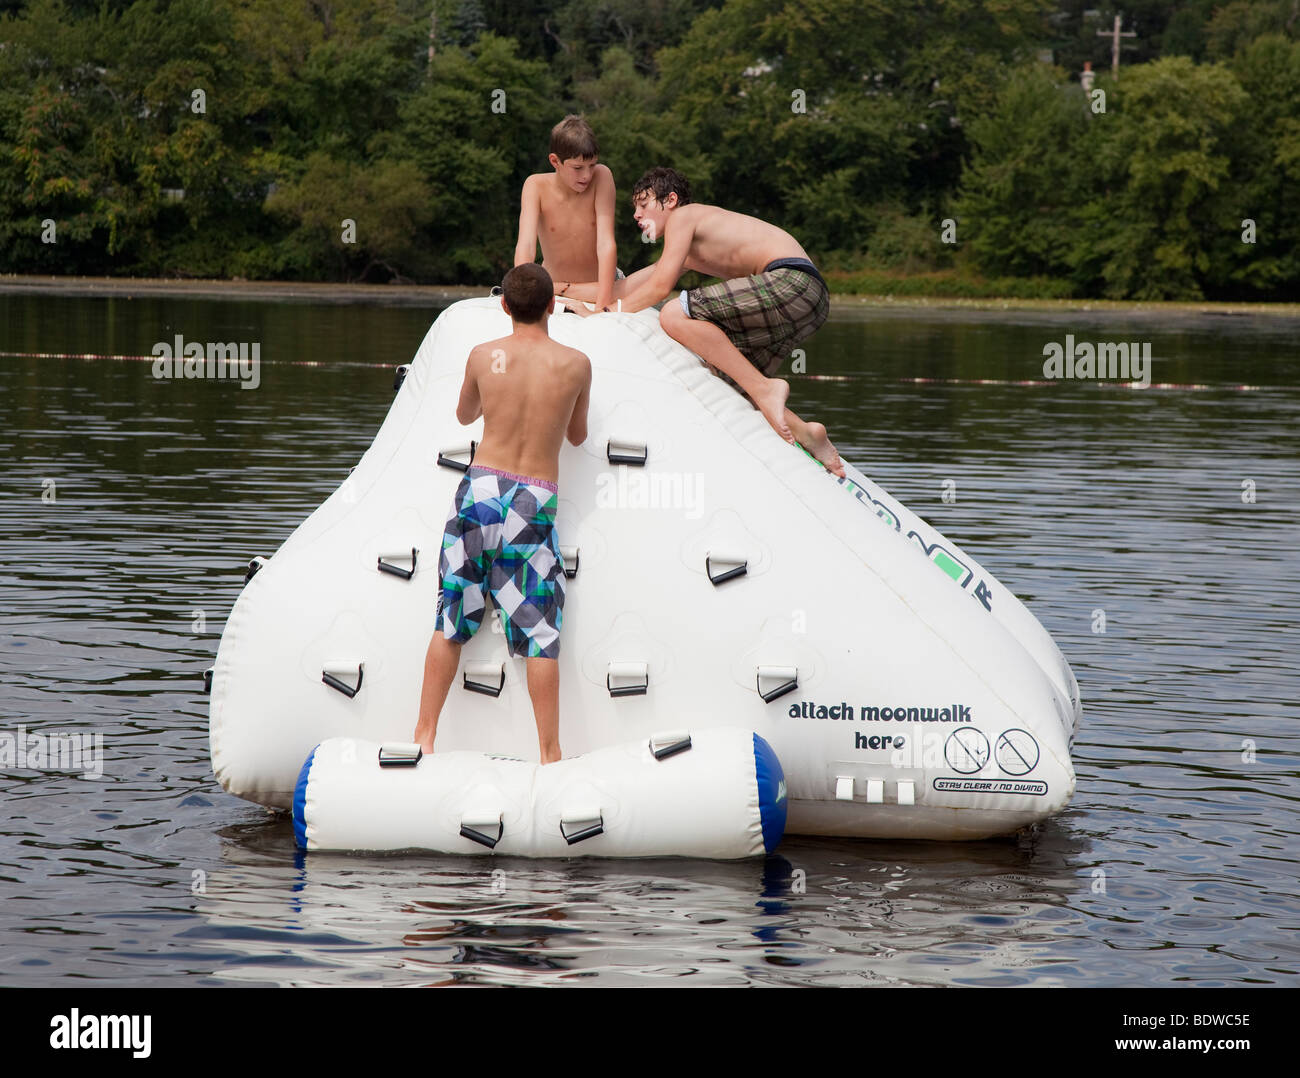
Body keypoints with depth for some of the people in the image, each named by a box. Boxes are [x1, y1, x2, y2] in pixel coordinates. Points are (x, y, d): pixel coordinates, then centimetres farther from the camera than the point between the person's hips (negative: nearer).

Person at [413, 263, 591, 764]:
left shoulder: (484, 356, 2)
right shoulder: (575, 364, -1)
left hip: (480, 485, 2)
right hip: (535, 501, -2)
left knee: (450, 621, 9)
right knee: (540, 633, 2)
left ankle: (424, 736, 10)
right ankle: (550, 753, 4)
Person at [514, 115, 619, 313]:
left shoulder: (601, 176, -16)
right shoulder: (536, 186, -15)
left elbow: (606, 244, -22)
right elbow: (525, 246, -25)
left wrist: (602, 305, -32)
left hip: (600, 285, -1)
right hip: (554, 288, 1)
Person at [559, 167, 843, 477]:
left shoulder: (683, 215, 4)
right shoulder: (688, 253, 31)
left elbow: (660, 286, -4)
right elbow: (627, 287, 36)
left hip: (791, 280, -10)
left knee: (674, 316, -18)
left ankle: (764, 389, -19)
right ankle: (802, 431, 4)